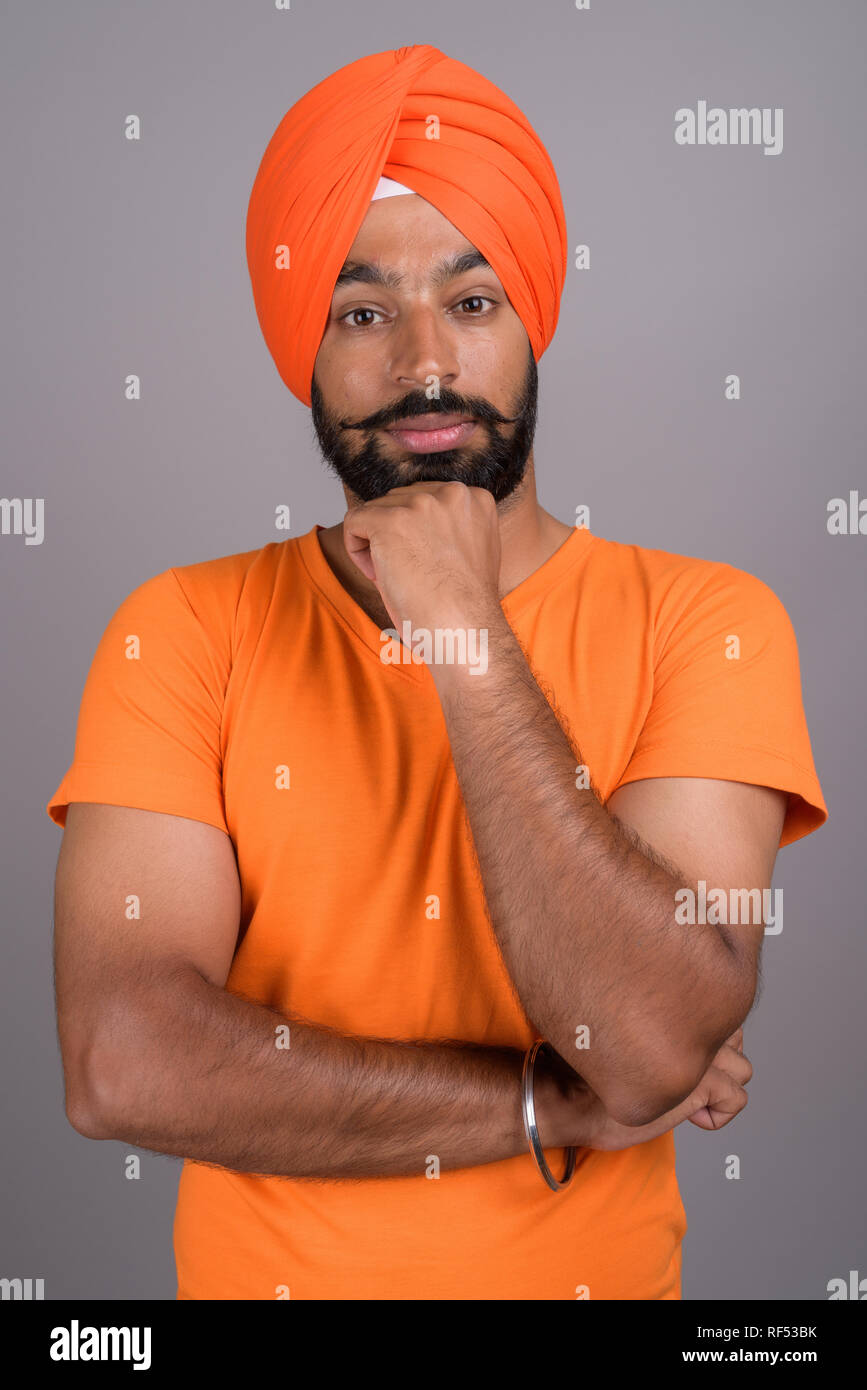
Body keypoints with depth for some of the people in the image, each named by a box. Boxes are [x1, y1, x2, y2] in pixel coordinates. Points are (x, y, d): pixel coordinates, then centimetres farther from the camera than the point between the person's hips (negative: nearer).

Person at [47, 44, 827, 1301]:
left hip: (593, 1269, 0)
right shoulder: (185, 630, -11)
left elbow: (656, 1048, -24)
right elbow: (120, 1065, -22)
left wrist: (468, 635, -25)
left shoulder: (703, 621, -13)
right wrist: (557, 1104, -21)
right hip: (258, 1265, 0)